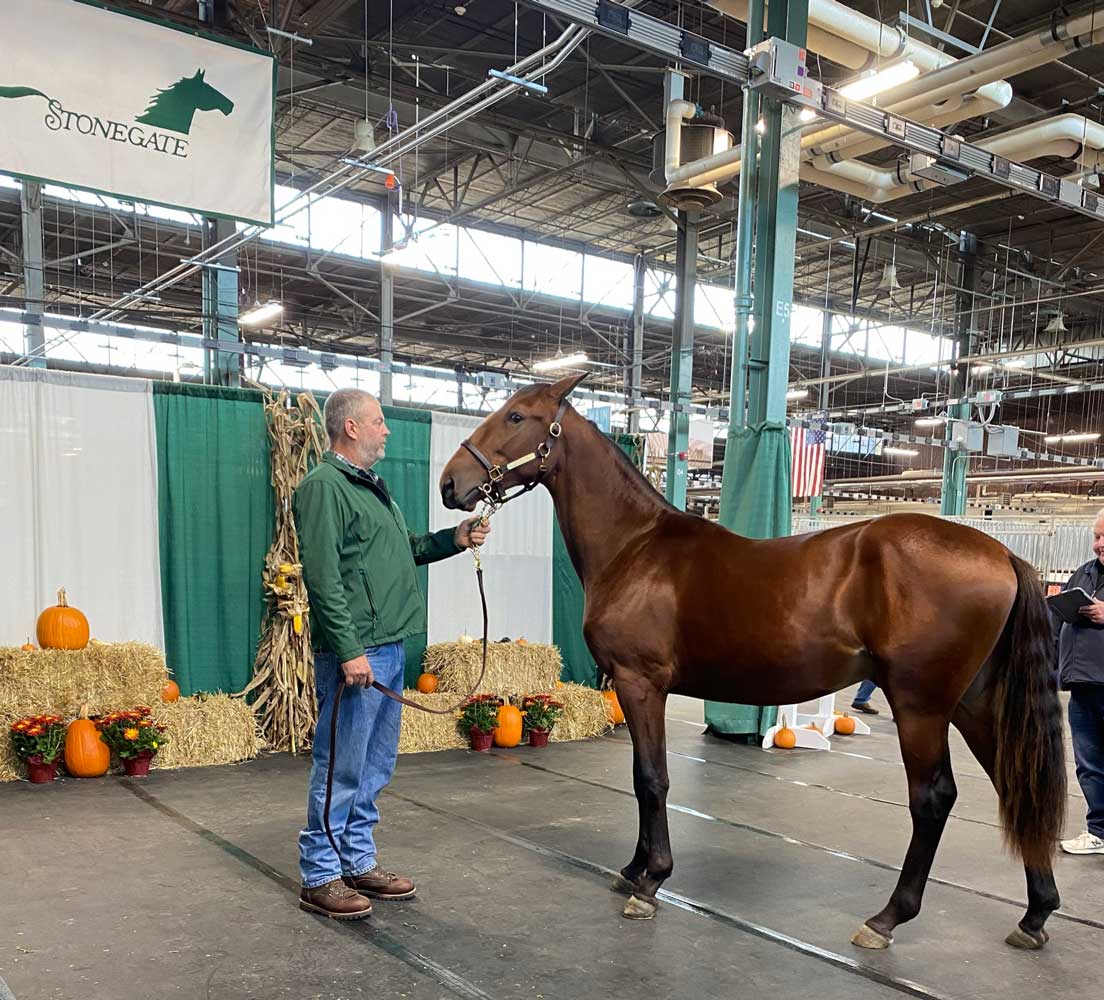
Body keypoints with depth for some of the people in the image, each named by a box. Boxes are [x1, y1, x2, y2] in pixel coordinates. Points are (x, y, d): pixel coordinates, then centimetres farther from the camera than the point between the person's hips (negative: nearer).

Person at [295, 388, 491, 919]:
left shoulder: (371, 486, 18)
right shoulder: (324, 486, -12)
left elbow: (404, 549, 28)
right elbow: (323, 576, -19)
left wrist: (453, 539, 13)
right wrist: (349, 650, -23)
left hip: (389, 647, 10)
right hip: (354, 652, -10)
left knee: (374, 768, 16)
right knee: (340, 769, 0)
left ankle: (359, 863, 28)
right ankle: (319, 878, 12)